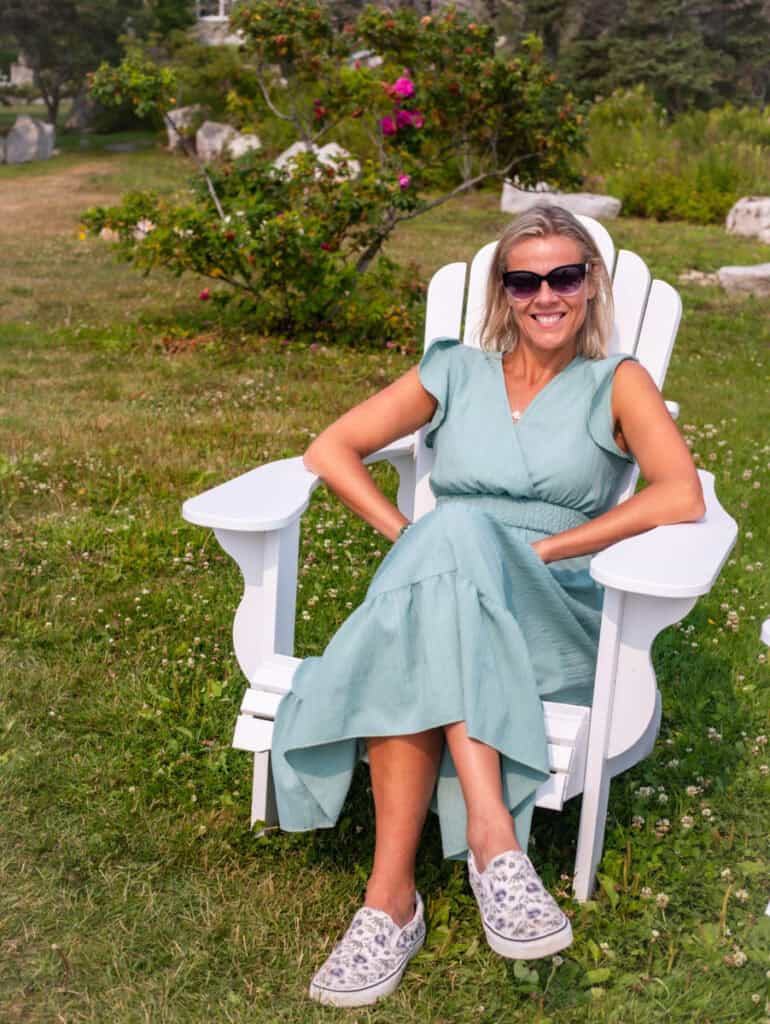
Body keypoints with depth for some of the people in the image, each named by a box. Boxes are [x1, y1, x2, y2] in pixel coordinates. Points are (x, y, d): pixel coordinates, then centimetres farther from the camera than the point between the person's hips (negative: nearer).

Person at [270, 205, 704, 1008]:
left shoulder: (615, 384, 8)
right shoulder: (455, 373, 16)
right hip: (441, 594, 2)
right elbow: (329, 450, 10)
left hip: (557, 617, -2)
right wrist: (407, 537, -5)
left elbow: (681, 496, -10)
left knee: (460, 531, -35)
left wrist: (538, 549, -14)